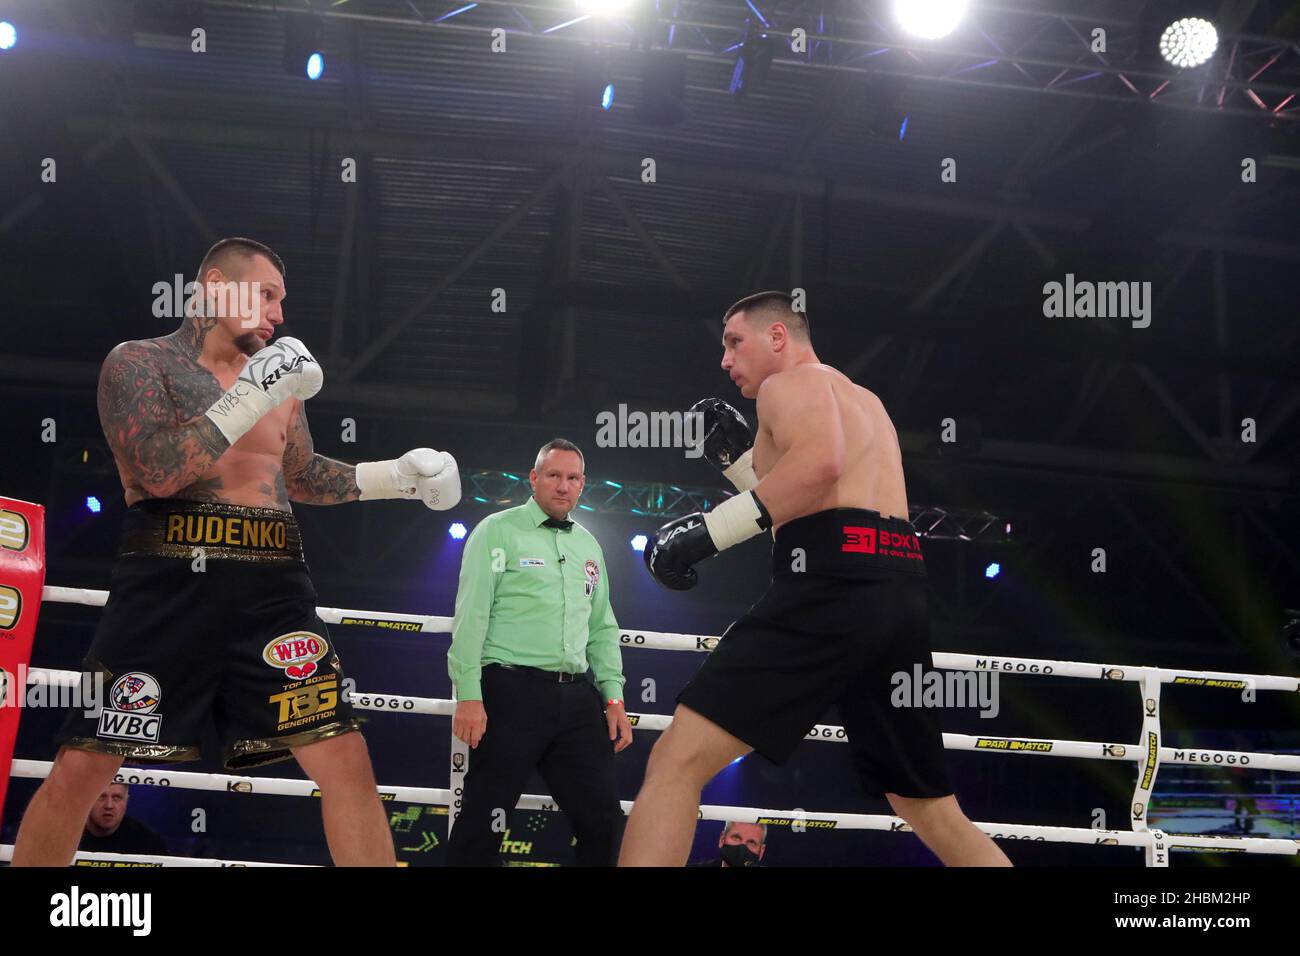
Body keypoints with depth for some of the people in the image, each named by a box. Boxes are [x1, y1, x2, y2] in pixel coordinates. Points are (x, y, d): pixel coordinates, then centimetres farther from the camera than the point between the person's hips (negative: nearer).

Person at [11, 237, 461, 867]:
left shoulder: (281, 379, 17)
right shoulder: (139, 361, 3)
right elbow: (157, 471, -12)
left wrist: (396, 477, 19)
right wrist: (250, 398, -16)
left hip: (270, 585, 4)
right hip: (168, 581, -3)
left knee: (345, 759, -5)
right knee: (80, 769, -3)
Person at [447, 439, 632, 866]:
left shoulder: (589, 546, 18)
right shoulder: (498, 531, 0)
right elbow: (471, 617, -7)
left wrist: (614, 698, 12)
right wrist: (468, 696, -14)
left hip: (577, 699, 6)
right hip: (512, 693, -5)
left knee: (603, 818, 6)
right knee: (483, 819, -2)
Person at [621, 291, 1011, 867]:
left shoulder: (790, 382, 7)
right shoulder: (863, 401, 34)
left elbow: (820, 461, -17)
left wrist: (709, 529, -15)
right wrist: (737, 458, 29)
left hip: (834, 583, -9)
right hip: (899, 596, 9)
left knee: (679, 759, -12)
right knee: (935, 815, 18)